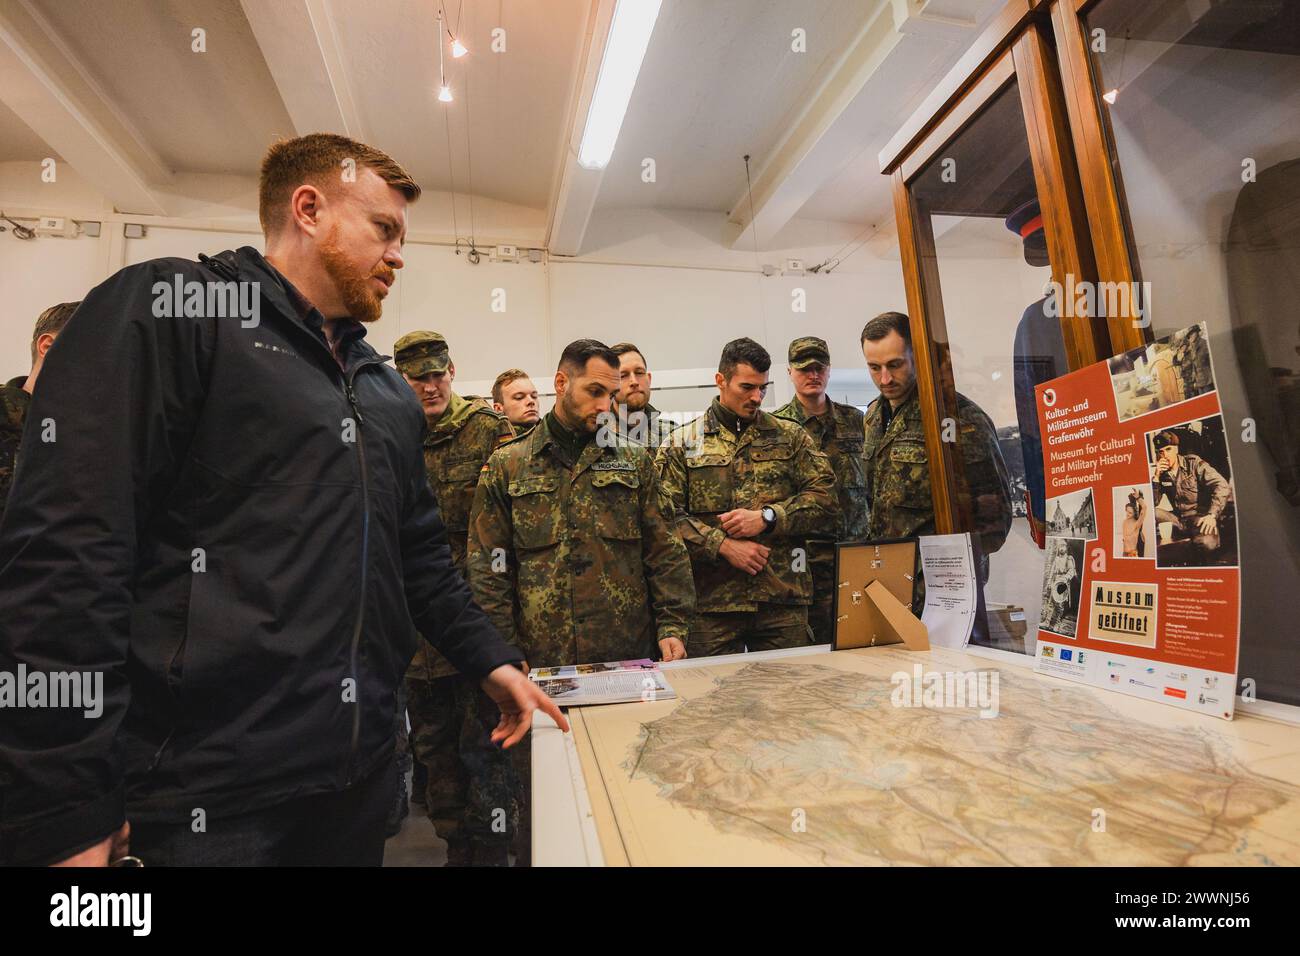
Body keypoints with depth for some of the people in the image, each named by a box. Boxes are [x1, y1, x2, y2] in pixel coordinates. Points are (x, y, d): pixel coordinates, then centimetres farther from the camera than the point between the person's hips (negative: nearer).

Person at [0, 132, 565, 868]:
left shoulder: (391, 391, 13)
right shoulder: (167, 310, -8)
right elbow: (64, 556, -15)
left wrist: (492, 658, 8)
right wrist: (67, 816, -16)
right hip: (200, 790, -6)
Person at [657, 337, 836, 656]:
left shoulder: (790, 436, 11)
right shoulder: (682, 443, 6)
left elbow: (826, 498, 2)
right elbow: (667, 516, -4)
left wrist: (767, 518, -10)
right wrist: (724, 545, -13)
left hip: (784, 598, 2)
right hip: (712, 600, -1)